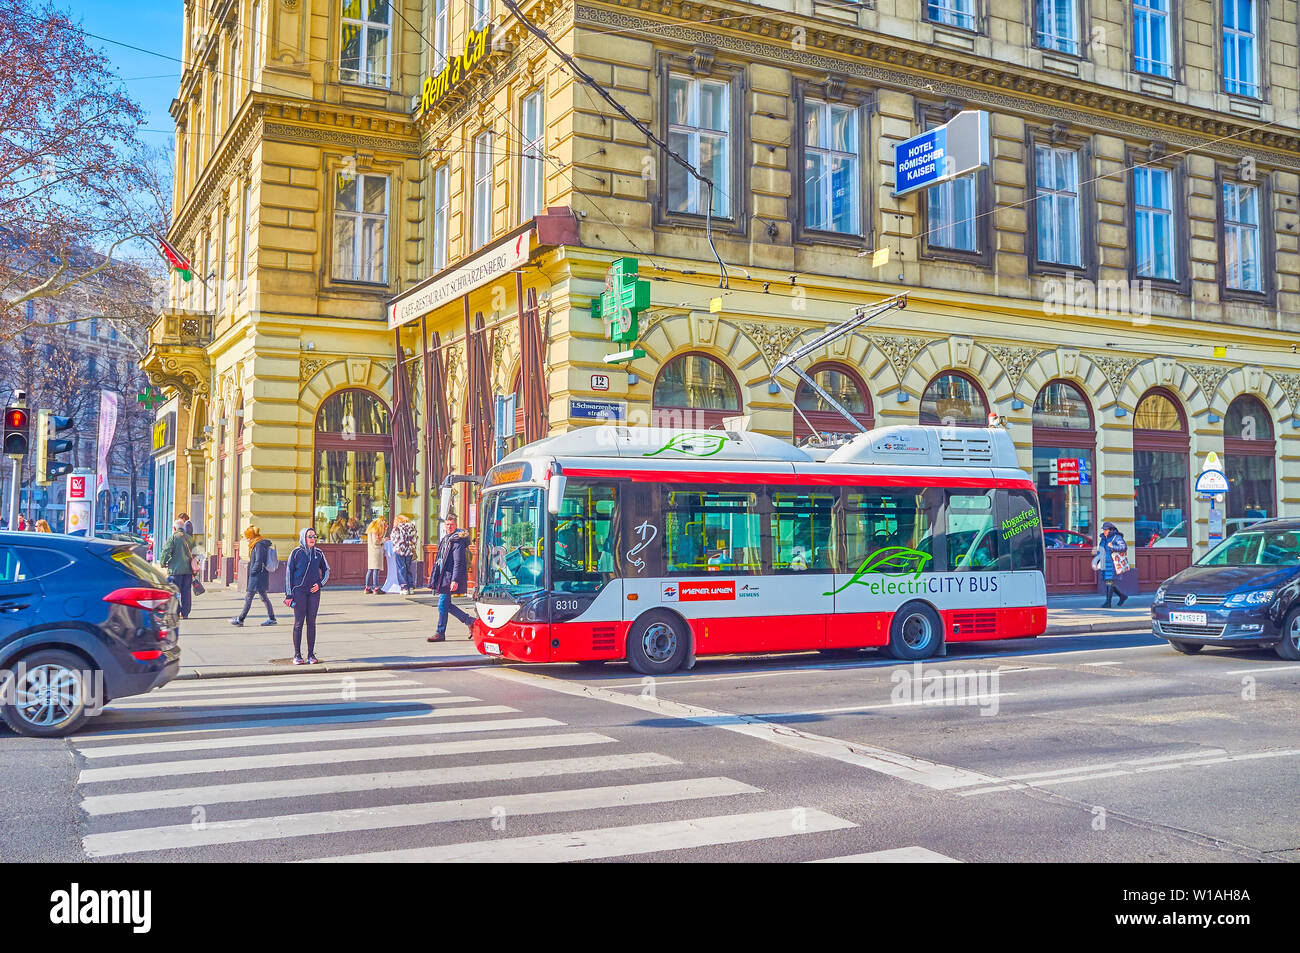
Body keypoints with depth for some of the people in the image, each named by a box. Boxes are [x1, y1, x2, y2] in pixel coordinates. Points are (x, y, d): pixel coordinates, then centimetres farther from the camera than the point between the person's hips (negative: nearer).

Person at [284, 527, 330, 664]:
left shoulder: (318, 553, 6)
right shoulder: (296, 553, -2)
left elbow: (326, 570, 16)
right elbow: (289, 573, 0)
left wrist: (320, 583, -1)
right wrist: (289, 594, -4)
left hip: (314, 591, 3)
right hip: (299, 591, -2)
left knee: (311, 623, 4)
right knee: (299, 623, -1)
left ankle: (311, 654, 9)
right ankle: (297, 655, 4)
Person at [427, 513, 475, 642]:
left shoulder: (458, 541, -13)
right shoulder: (445, 539, 16)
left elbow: (458, 563, -18)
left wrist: (455, 580, -24)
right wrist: (434, 577, 22)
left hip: (450, 577, -9)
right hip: (442, 576, 9)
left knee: (442, 605, -5)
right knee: (446, 605, 11)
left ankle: (440, 633, 5)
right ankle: (470, 621, 21)